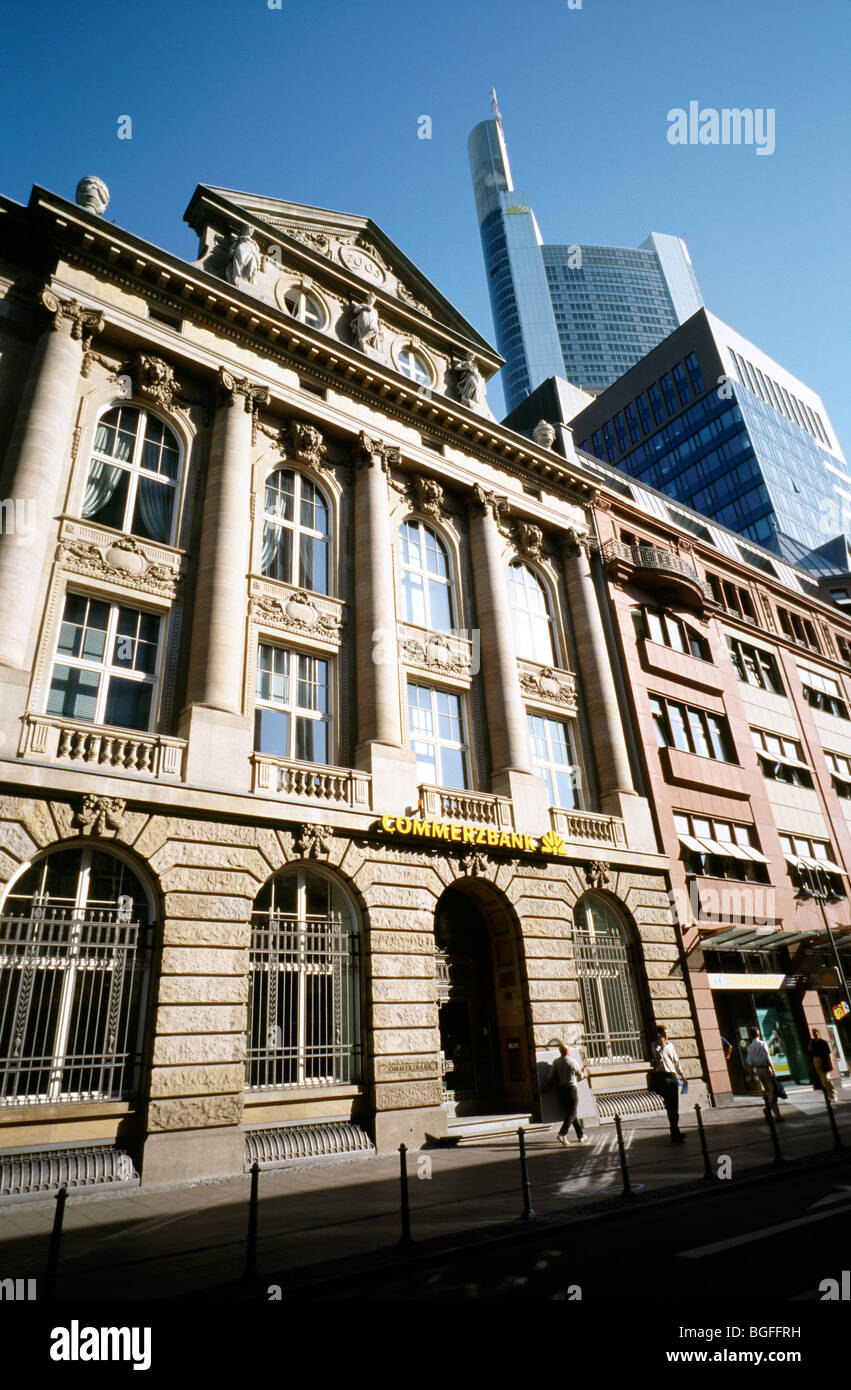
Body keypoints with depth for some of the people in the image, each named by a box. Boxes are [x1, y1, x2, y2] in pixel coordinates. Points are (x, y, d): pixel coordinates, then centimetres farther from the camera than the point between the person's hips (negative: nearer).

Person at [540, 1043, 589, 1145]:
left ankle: (581, 1136, 22)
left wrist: (542, 1089, 2)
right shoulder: (572, 1062, -11)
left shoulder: (556, 1062, -1)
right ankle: (562, 1134, -17)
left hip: (560, 1089, 5)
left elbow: (550, 1077, -5)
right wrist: (584, 1072, 26)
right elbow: (581, 1076, 4)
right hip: (571, 1089, -5)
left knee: (569, 1112, 15)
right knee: (571, 1113, 0)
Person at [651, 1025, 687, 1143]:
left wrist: (682, 1076, 19)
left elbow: (676, 1061, 22)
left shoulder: (670, 1045, 17)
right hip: (663, 1076, -6)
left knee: (675, 1106, 6)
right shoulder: (656, 1045, 1)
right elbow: (659, 1057, -17)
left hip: (673, 1076, 6)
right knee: (670, 1106, -11)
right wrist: (663, 1045, -13)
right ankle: (675, 1133, -9)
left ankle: (675, 1134, 14)